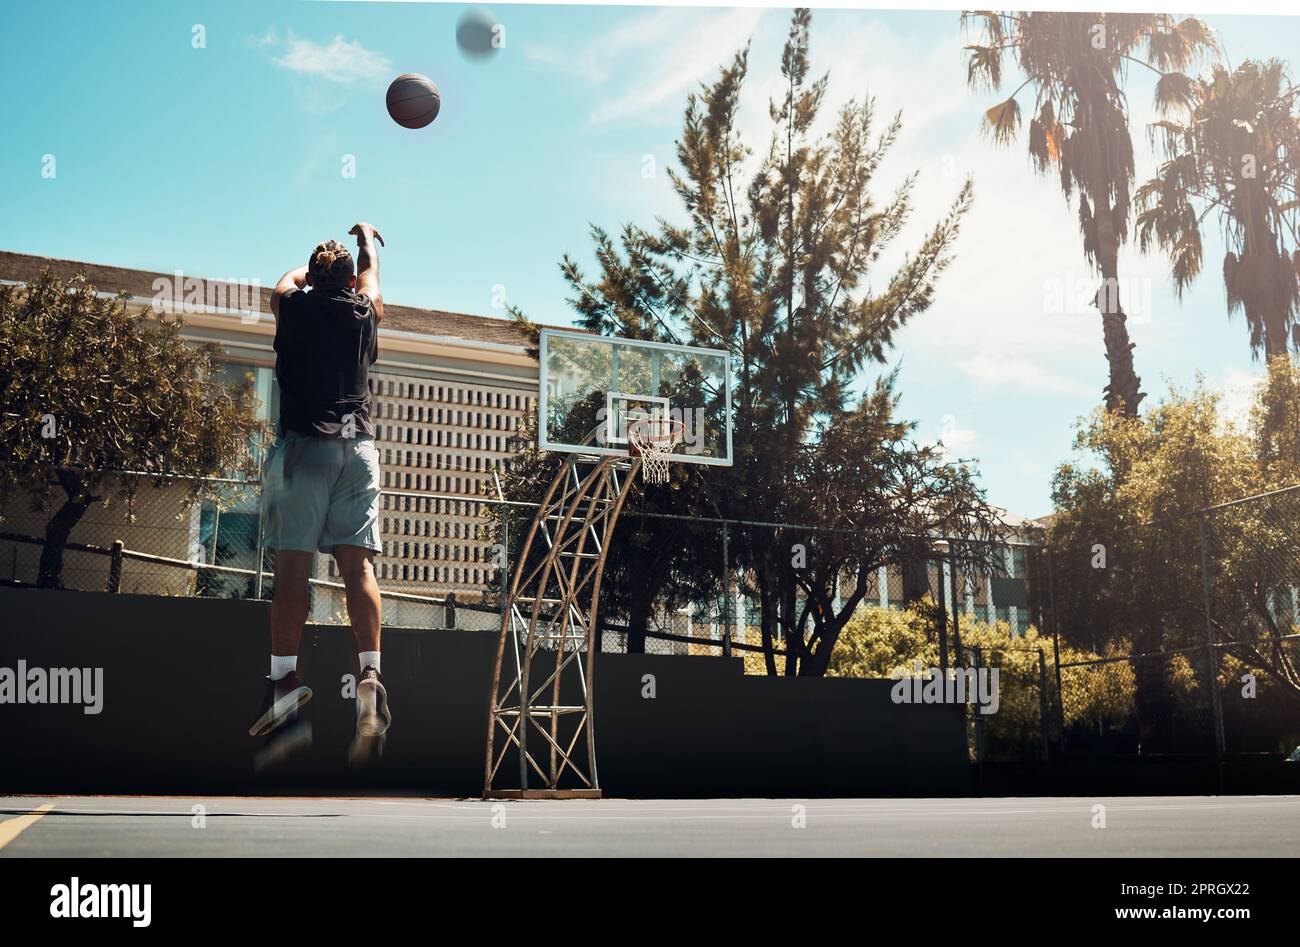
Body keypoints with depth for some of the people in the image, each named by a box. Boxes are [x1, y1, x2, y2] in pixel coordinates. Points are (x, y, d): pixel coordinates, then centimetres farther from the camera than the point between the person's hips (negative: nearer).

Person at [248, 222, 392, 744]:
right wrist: (367, 238, 55)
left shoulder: (294, 308, 7)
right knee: (357, 563, -5)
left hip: (303, 445, -2)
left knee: (293, 563, -5)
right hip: (358, 446, 2)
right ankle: (369, 671, -18)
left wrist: (316, 268, 52)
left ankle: (284, 676, -10)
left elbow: (288, 279, 32)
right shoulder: (363, 311, 13)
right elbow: (371, 276, 36)